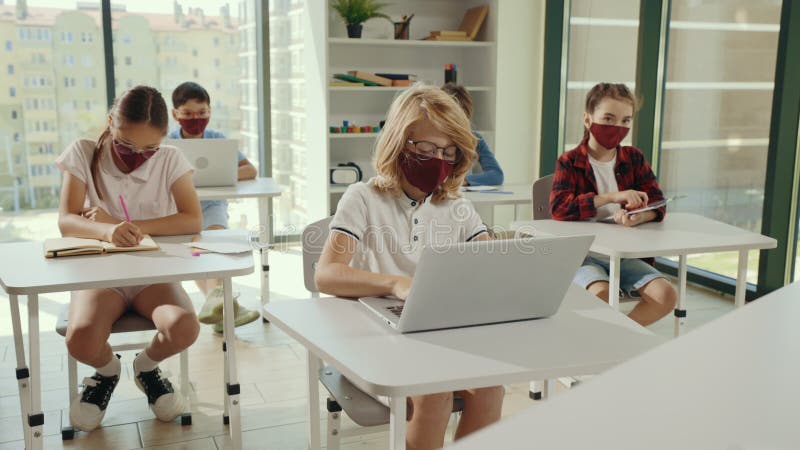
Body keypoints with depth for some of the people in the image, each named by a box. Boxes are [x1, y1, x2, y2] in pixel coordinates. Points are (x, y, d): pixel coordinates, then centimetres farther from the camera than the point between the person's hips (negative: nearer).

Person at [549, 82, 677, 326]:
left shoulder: (634, 159, 9)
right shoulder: (569, 162, -4)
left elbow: (658, 204, 3)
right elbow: (558, 207, -20)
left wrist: (638, 216, -23)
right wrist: (612, 197, -24)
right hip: (583, 253, -4)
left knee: (666, 295, -16)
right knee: (601, 294, -33)